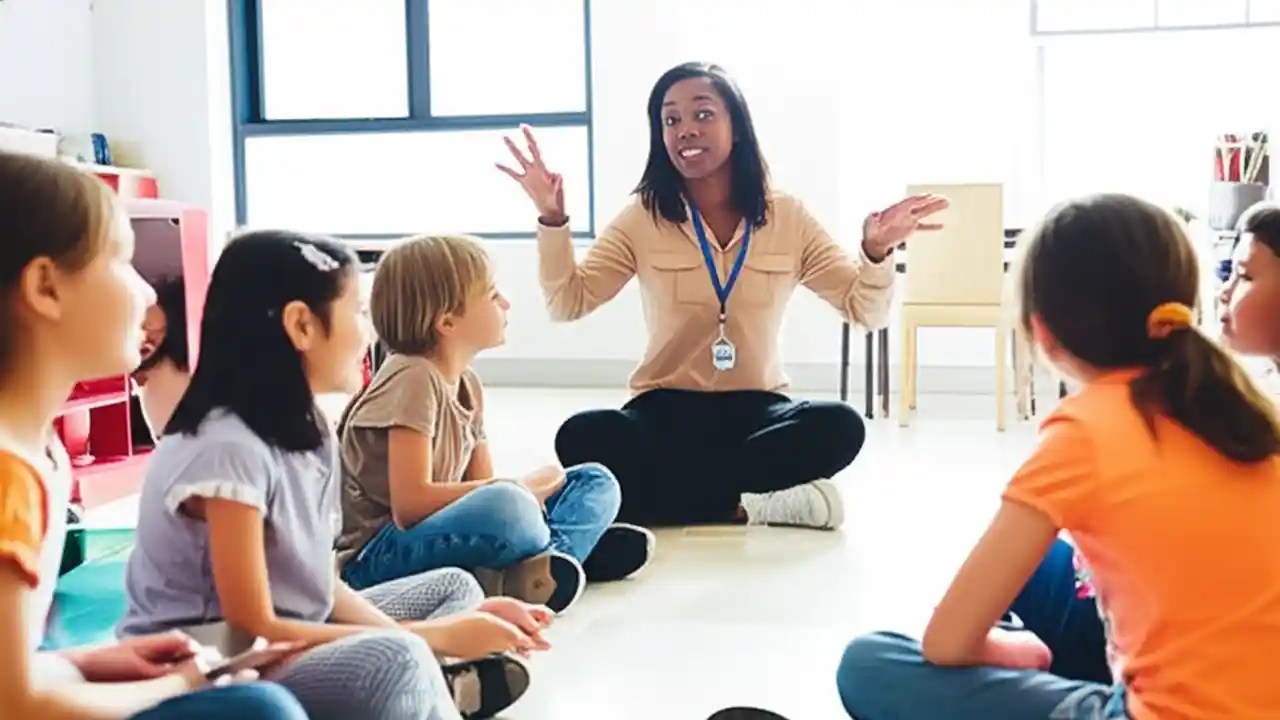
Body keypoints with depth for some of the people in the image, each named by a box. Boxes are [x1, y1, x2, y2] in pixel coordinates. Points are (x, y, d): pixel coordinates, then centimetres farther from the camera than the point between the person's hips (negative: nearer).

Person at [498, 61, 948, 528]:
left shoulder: (787, 218, 1)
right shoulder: (642, 219, 0)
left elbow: (864, 311, 1)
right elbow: (567, 304, -3)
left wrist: (876, 252, -20)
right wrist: (552, 219, -16)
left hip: (755, 408, 1)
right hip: (667, 408, 0)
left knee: (840, 428, -31)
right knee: (582, 437, -32)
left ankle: (663, 494, -21)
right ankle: (742, 504, -23)